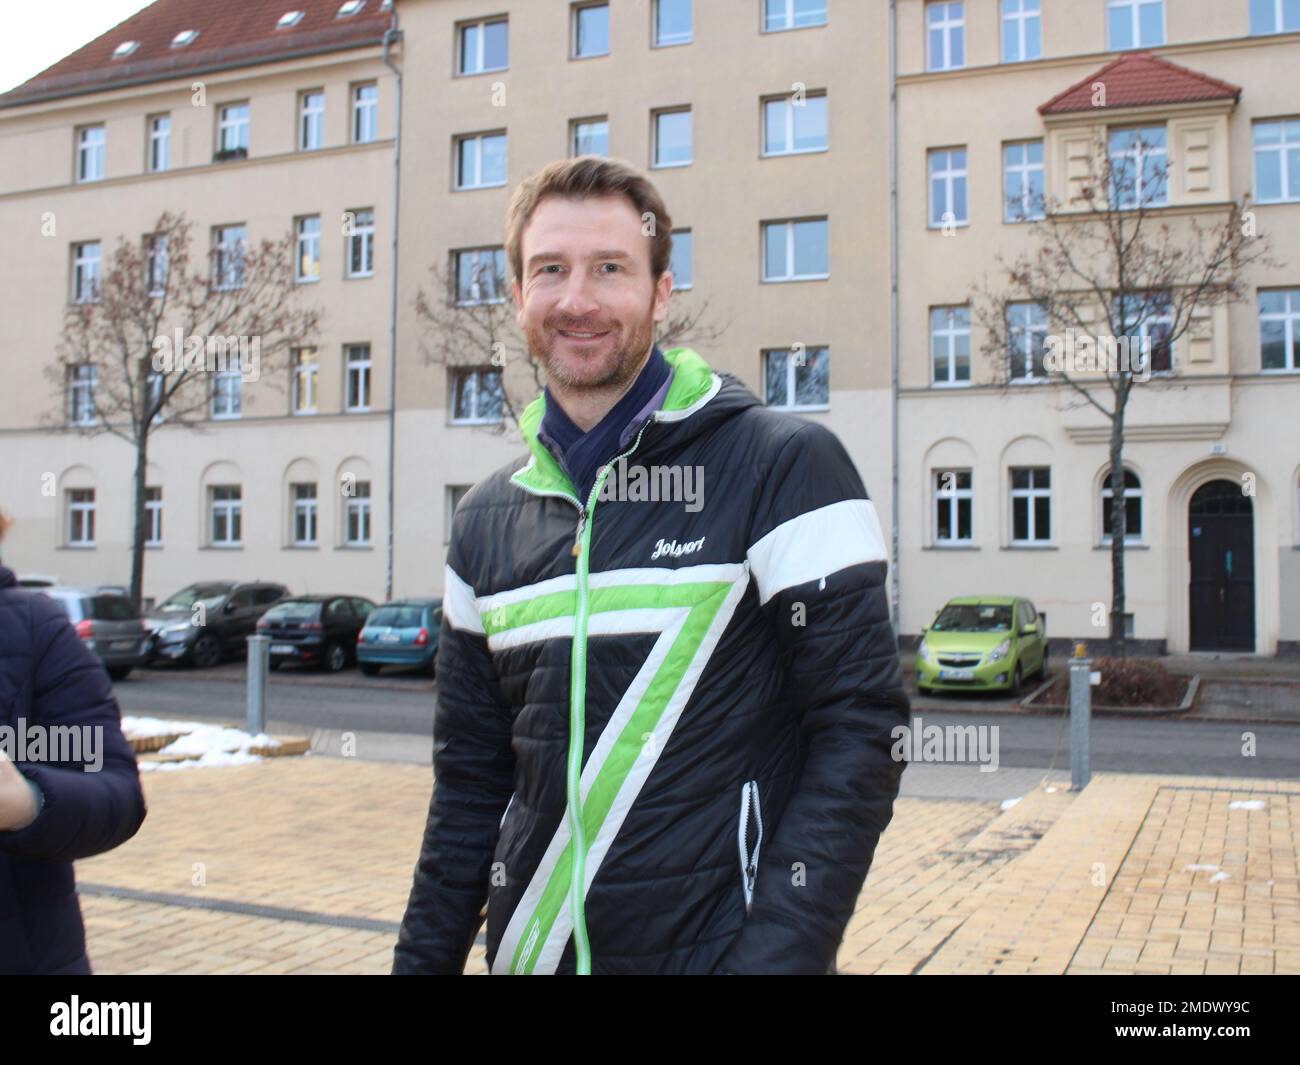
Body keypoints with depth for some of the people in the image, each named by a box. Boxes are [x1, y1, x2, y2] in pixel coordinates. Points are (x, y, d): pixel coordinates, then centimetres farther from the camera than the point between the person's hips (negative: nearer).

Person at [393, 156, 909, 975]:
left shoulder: (787, 467, -12)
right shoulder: (489, 518, 4)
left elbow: (860, 731, -14)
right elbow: (470, 782, 10)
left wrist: (777, 956, -21)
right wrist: (424, 959, 7)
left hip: (718, 950, -5)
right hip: (530, 949, 5)